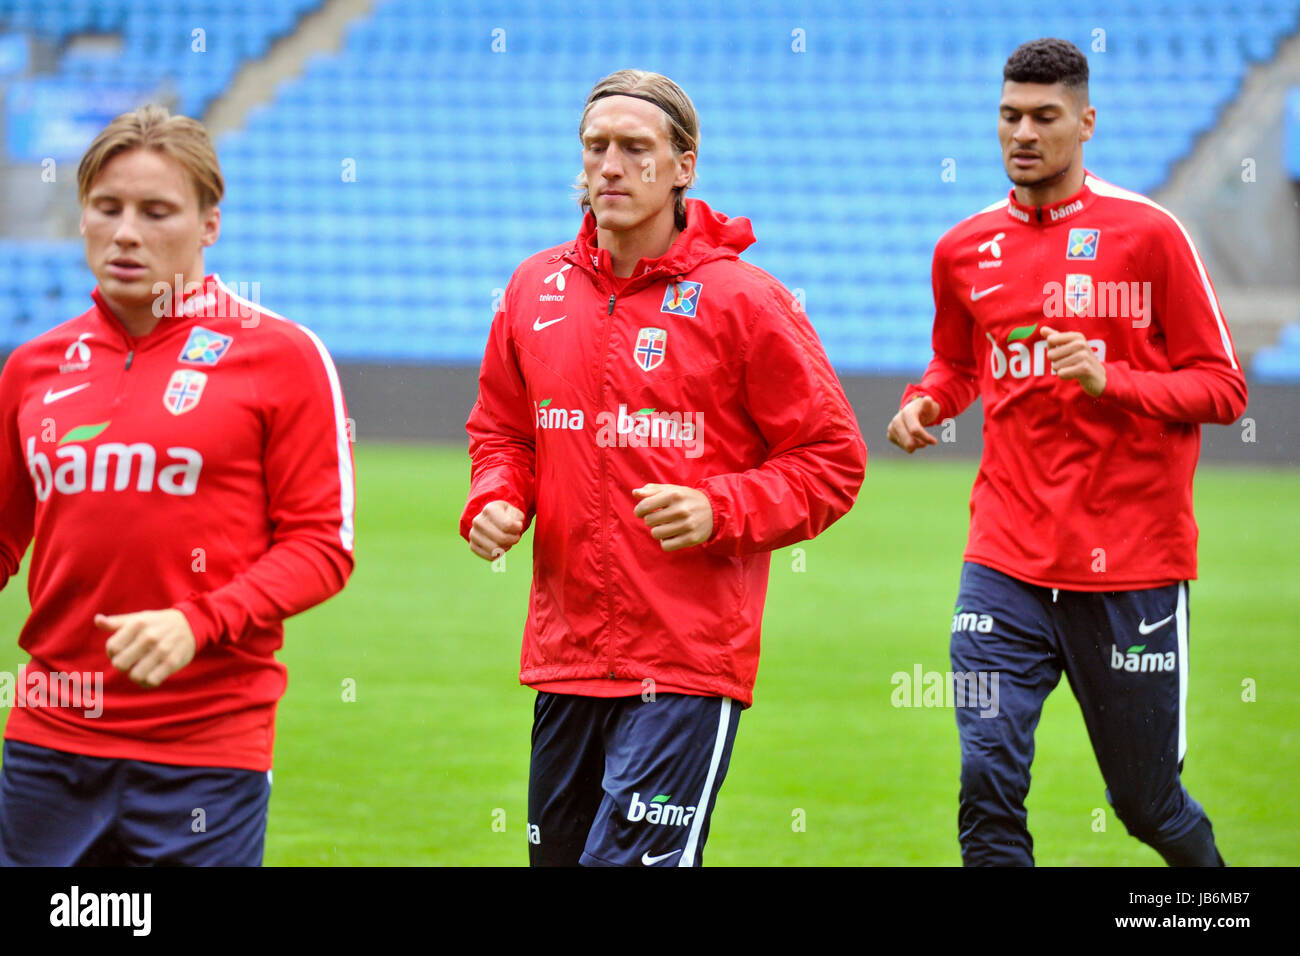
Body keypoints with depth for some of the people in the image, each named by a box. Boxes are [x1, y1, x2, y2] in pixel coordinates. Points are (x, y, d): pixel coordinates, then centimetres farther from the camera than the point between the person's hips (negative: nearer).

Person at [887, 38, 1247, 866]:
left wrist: (1111, 381, -18)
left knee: (1148, 804, 8)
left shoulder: (1148, 234, -4)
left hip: (1132, 568, -3)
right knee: (988, 783, -12)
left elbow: (1223, 387, -3)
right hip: (1007, 562, 3)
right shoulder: (964, 248, 8)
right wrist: (925, 402, 4)